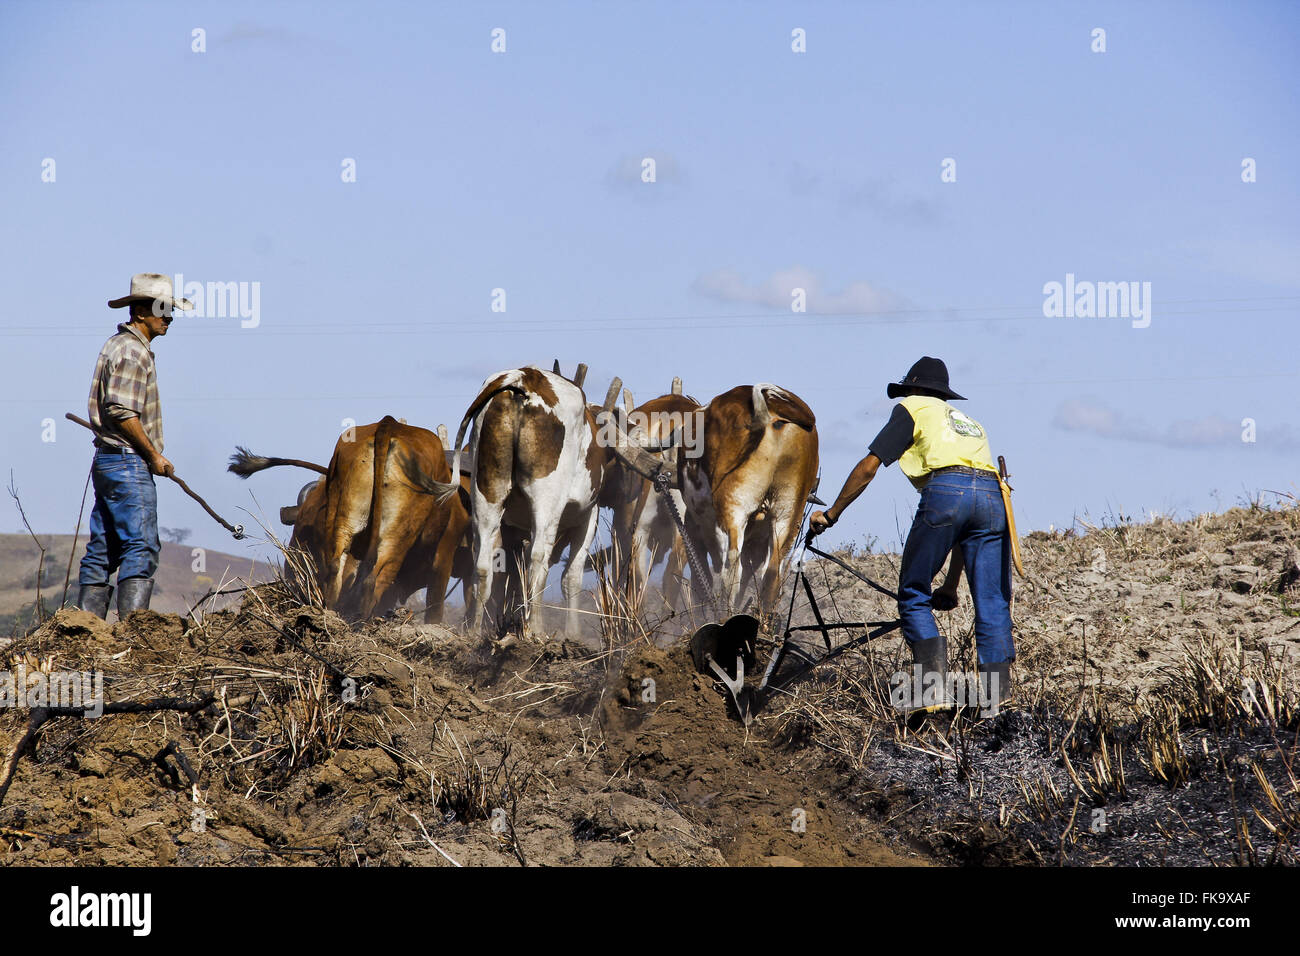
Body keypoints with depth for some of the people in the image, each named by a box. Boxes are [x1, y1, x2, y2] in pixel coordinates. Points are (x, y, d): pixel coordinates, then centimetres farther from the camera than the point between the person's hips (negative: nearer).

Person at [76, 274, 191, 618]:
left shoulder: (116, 345, 19)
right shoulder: (132, 351, -12)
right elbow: (122, 411, -21)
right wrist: (154, 455, -13)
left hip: (107, 461, 10)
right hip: (129, 462, -10)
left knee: (102, 550, 9)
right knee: (141, 547, -12)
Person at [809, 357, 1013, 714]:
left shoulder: (913, 409, 23)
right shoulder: (970, 422, 40)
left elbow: (867, 468, 14)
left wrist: (830, 514, 26)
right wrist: (951, 584, 44)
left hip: (945, 490, -5)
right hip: (993, 495, 5)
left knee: (913, 595, 5)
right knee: (992, 604, 7)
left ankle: (932, 688, -4)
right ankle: (996, 696, -2)